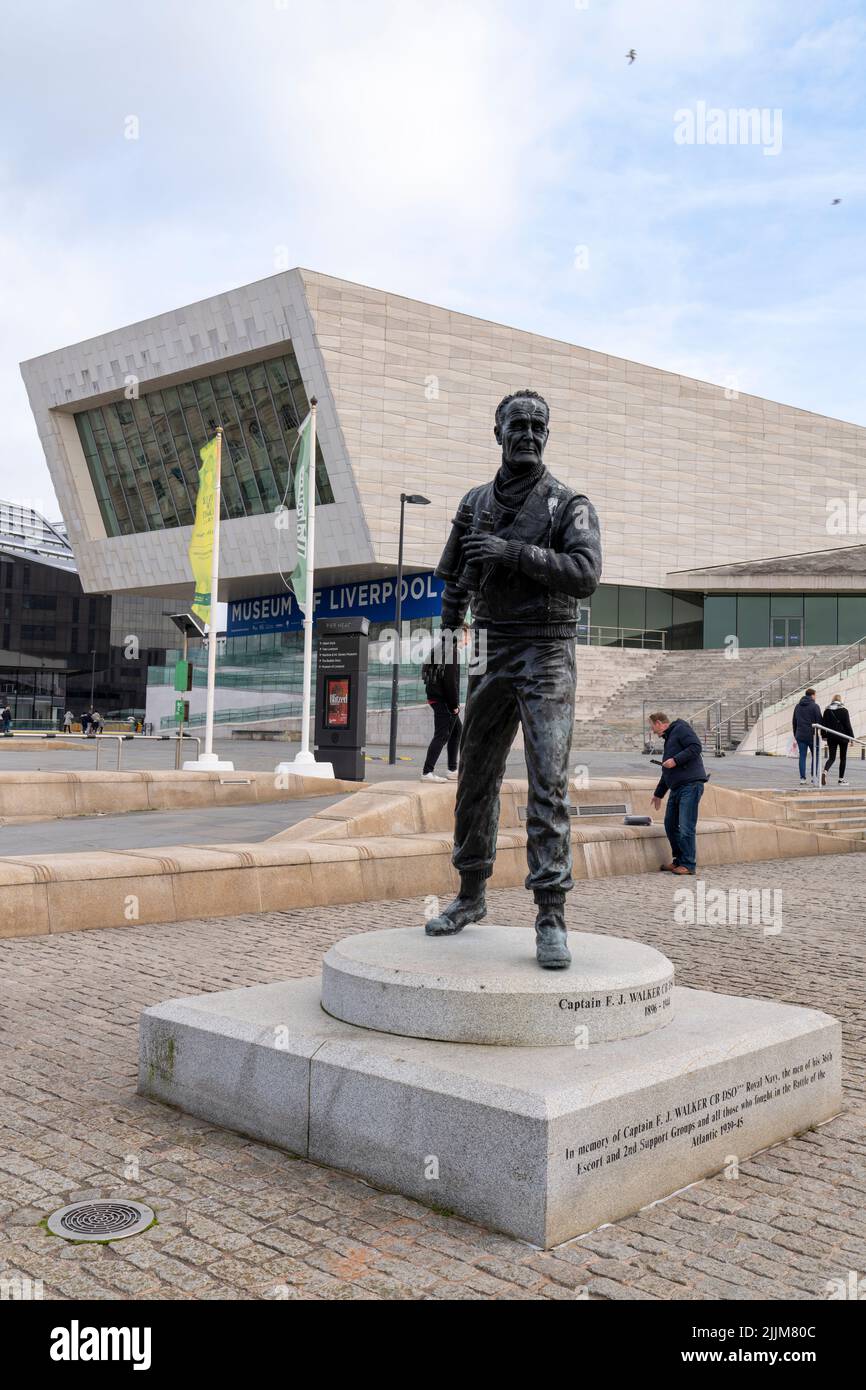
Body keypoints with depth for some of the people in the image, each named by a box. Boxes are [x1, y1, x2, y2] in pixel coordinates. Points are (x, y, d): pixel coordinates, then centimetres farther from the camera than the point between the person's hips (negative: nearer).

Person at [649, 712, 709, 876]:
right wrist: (658, 794, 36)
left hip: (690, 785, -10)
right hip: (676, 788, 10)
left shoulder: (681, 729, -2)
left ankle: (688, 864, -3)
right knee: (671, 826, 11)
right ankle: (679, 861, 20)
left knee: (686, 827, -9)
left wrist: (675, 760, -18)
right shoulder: (669, 738, 26)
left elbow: (696, 747, -18)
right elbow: (667, 772, 33)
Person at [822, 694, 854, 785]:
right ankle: (841, 779, 9)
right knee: (843, 758, 8)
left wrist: (824, 736, 12)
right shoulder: (844, 711, -7)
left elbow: (823, 724, 5)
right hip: (843, 737, -3)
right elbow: (848, 725, -8)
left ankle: (825, 771, -22)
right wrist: (851, 737, -2)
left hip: (831, 737, 3)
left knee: (831, 758, 7)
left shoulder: (827, 711, 4)